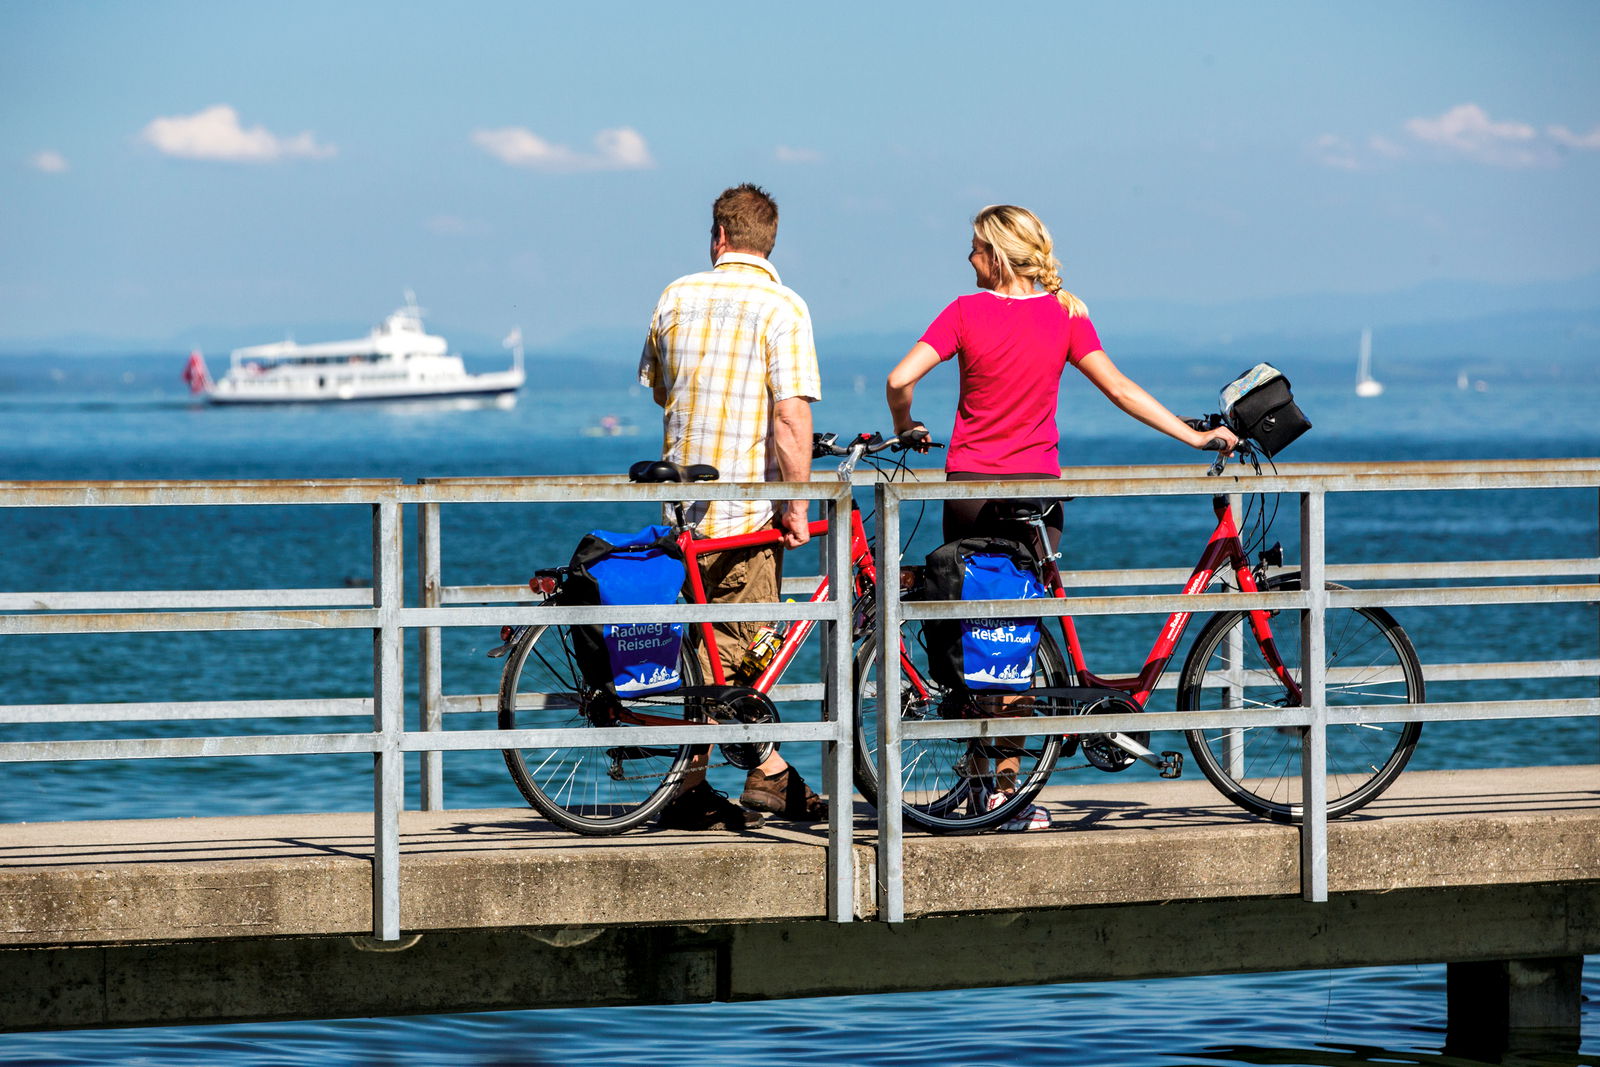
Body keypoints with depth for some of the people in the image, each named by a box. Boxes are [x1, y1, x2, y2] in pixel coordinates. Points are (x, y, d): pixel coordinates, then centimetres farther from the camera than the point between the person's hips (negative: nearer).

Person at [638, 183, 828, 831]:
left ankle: (770, 774, 18)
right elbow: (791, 415, -18)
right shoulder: (781, 307, -10)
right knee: (725, 651, 0)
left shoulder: (677, 297, 6)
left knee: (740, 648, 15)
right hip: (747, 504, -5)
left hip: (684, 500, 5)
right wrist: (797, 505, -12)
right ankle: (689, 794, -1)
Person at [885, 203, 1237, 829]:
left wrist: (905, 427, 7)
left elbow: (900, 379, -13)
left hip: (970, 488, -1)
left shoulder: (968, 312, -6)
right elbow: (1120, 390, -4)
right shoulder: (1064, 314, -2)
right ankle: (1007, 785, -1)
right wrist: (1196, 436, 2)